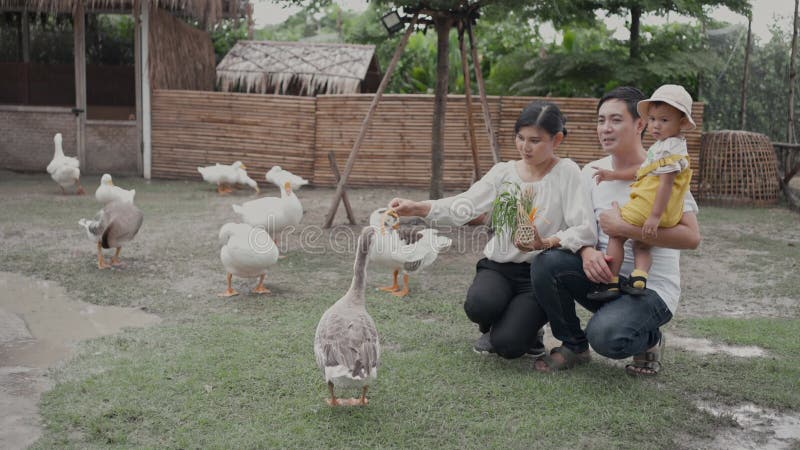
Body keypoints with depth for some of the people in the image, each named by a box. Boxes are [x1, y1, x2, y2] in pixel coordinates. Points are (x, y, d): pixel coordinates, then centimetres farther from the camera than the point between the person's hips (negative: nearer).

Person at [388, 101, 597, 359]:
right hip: (498, 266, 3)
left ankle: (529, 329, 17)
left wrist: (546, 243, -36)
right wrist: (416, 208, -27)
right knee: (479, 304, -31)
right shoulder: (503, 173, 4)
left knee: (508, 344, -23)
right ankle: (491, 329, 8)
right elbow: (464, 207, -11)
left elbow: (586, 230, -17)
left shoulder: (567, 173, -6)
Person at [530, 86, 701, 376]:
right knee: (546, 262, -22)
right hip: (604, 277, 5)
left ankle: (649, 340, 6)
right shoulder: (592, 172, 5)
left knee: (605, 335, -33)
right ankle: (573, 346, 1)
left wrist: (624, 228, -24)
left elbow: (691, 237, -21)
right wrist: (587, 251, -18)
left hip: (653, 288, -5)